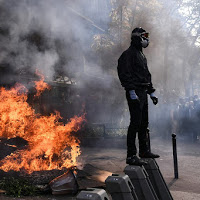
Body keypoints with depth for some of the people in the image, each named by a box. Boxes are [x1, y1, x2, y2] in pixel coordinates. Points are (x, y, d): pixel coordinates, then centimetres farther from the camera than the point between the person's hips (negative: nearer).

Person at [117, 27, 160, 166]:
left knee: (144, 123, 14)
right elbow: (124, 74, -17)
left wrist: (152, 92, 23)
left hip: (143, 93, 10)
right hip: (135, 93, -10)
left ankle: (145, 151, 26)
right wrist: (132, 92, -24)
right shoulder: (128, 54, -8)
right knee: (135, 123, -11)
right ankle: (131, 156, -7)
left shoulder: (142, 56, 22)